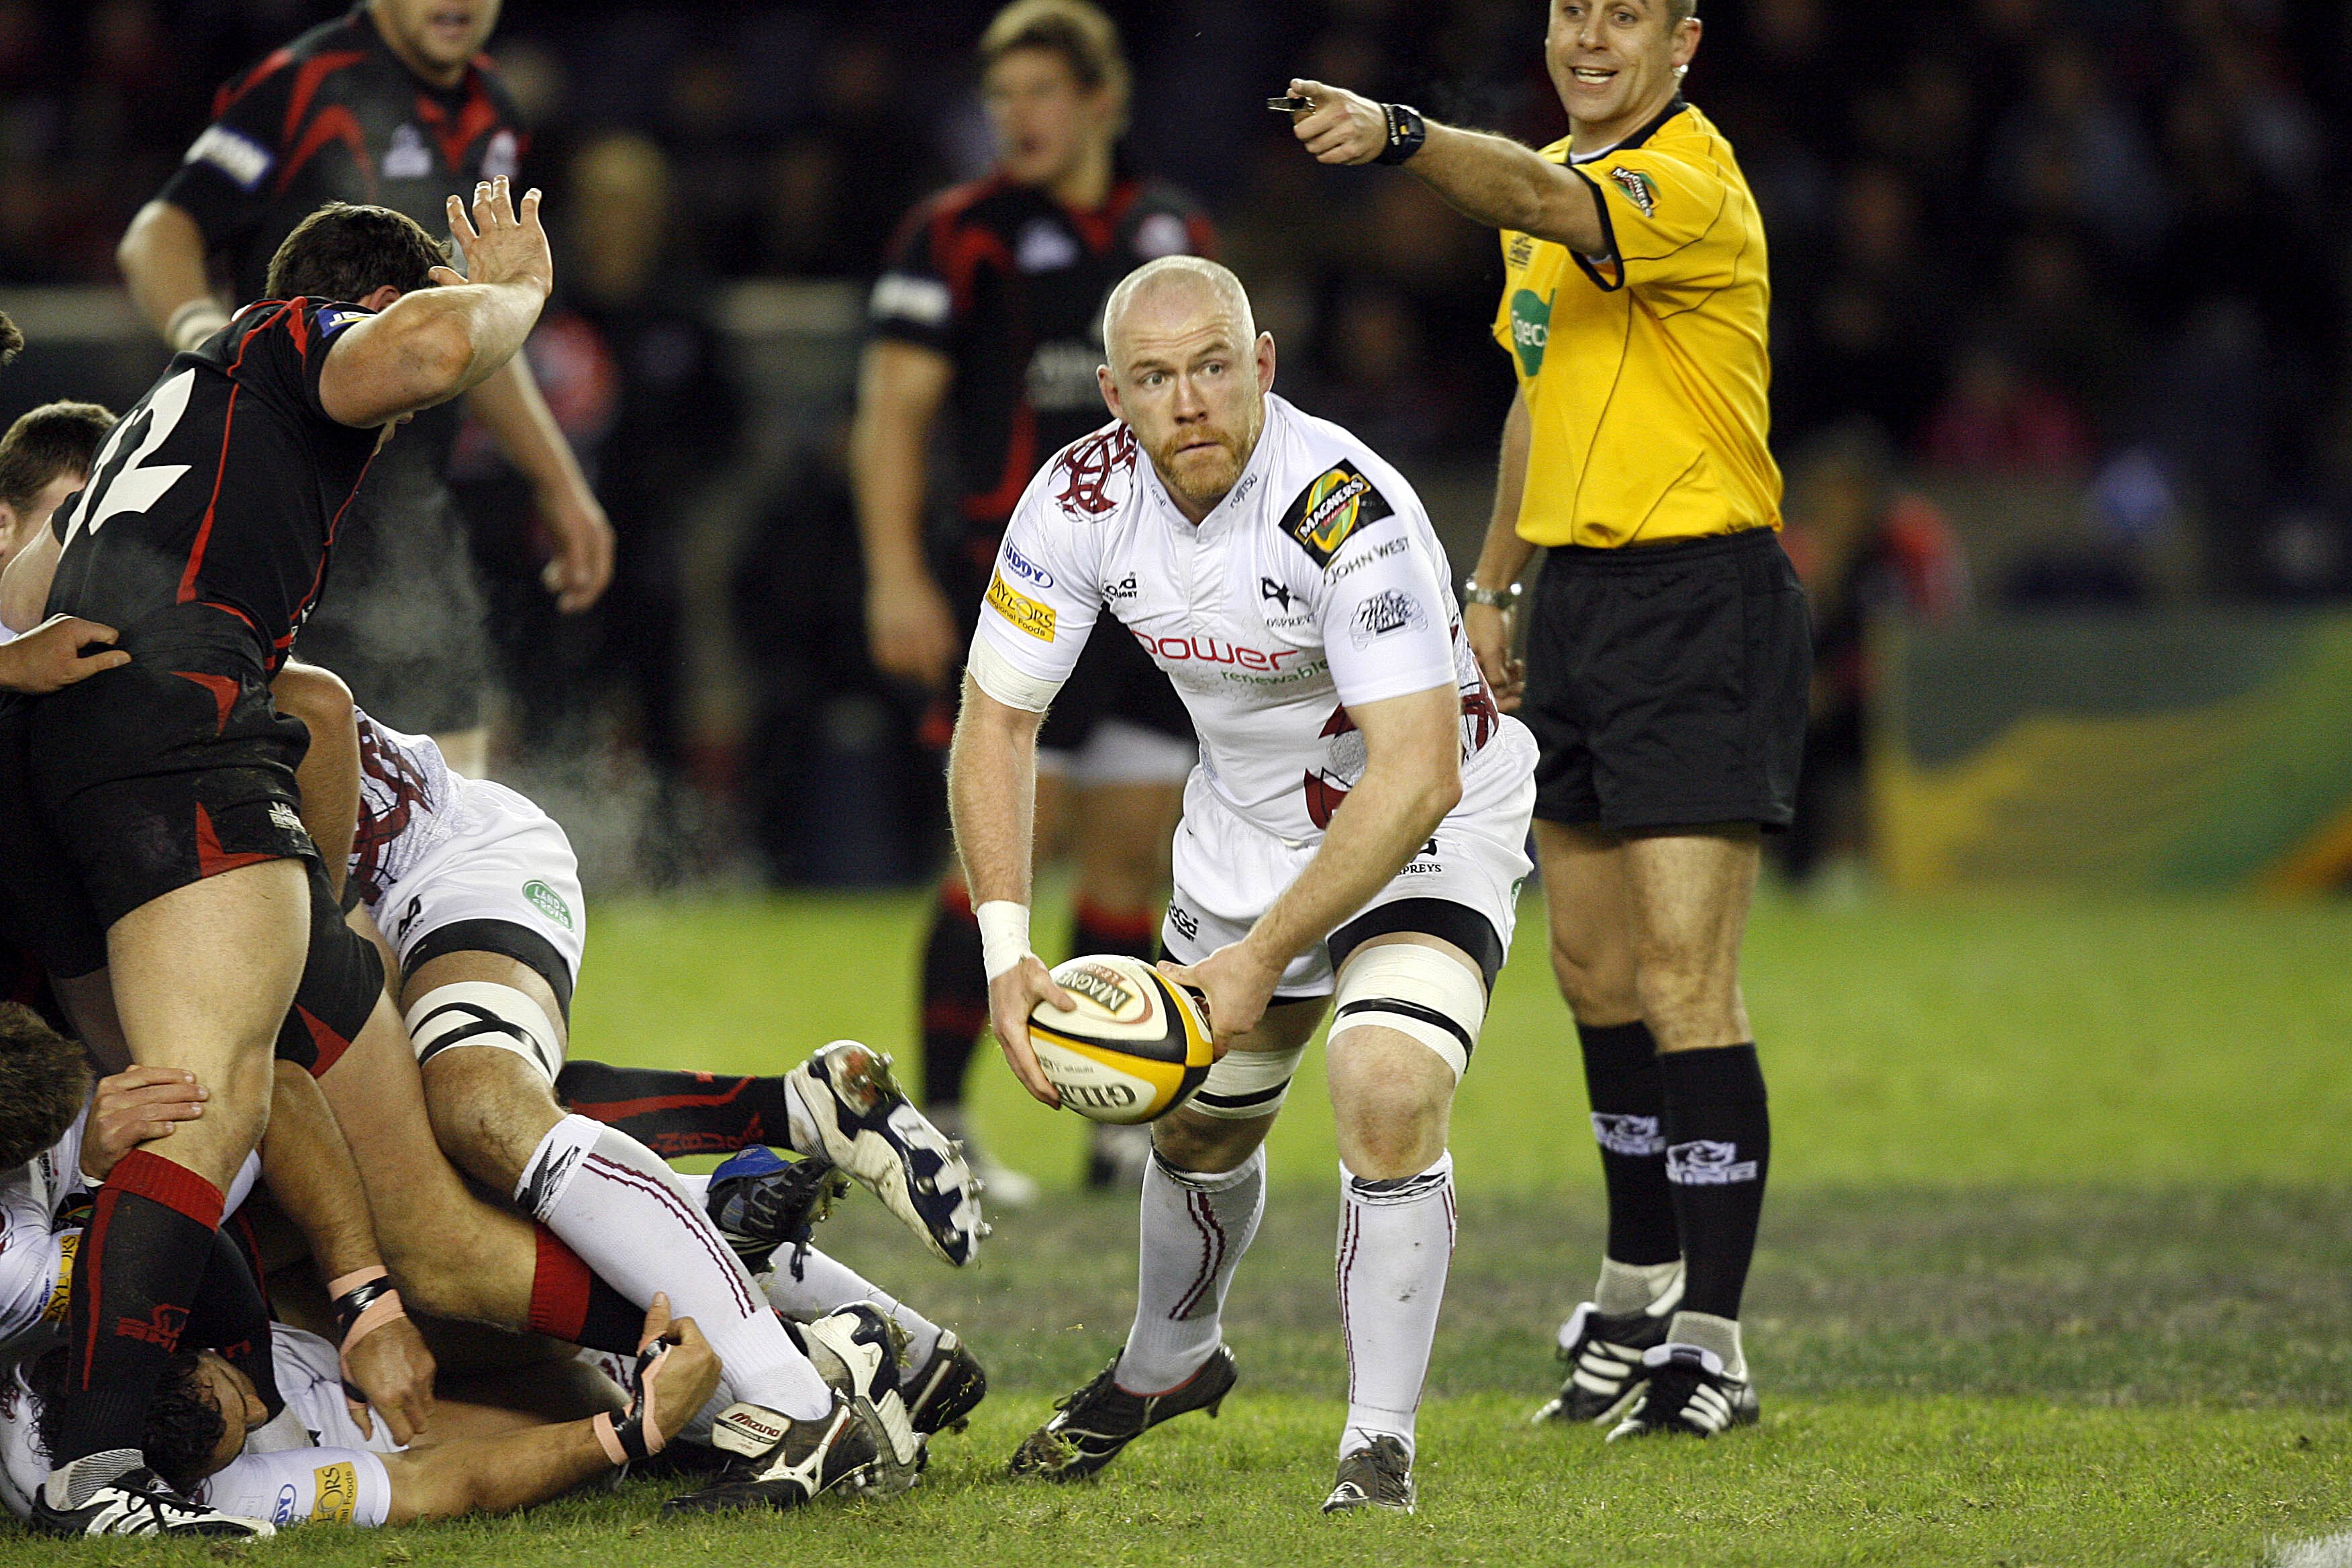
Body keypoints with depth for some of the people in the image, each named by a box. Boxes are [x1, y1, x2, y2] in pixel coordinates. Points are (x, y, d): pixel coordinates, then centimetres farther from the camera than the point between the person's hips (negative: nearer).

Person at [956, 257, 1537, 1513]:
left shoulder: (1347, 513, -34)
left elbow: (1415, 777, -35)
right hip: (1243, 828, 5)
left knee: (1389, 1101, -25)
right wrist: (1005, 948, -19)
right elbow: (995, 717, -9)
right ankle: (1168, 1365, 47)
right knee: (1199, 1125, 17)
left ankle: (1379, 1447, -12)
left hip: (1421, 833, -5)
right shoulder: (1082, 501, -18)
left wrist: (1265, 955, -32)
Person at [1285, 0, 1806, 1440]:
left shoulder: (1691, 185, -15)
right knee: (1594, 968, 13)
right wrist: (1495, 584, 20)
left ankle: (1712, 1343, -10)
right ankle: (1642, 1289, 27)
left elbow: (1539, 202, -36)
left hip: (1699, 607, -9)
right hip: (1578, 599, 9)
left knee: (1685, 978, -11)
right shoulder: (1566, 177, 14)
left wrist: (1400, 135, -53)